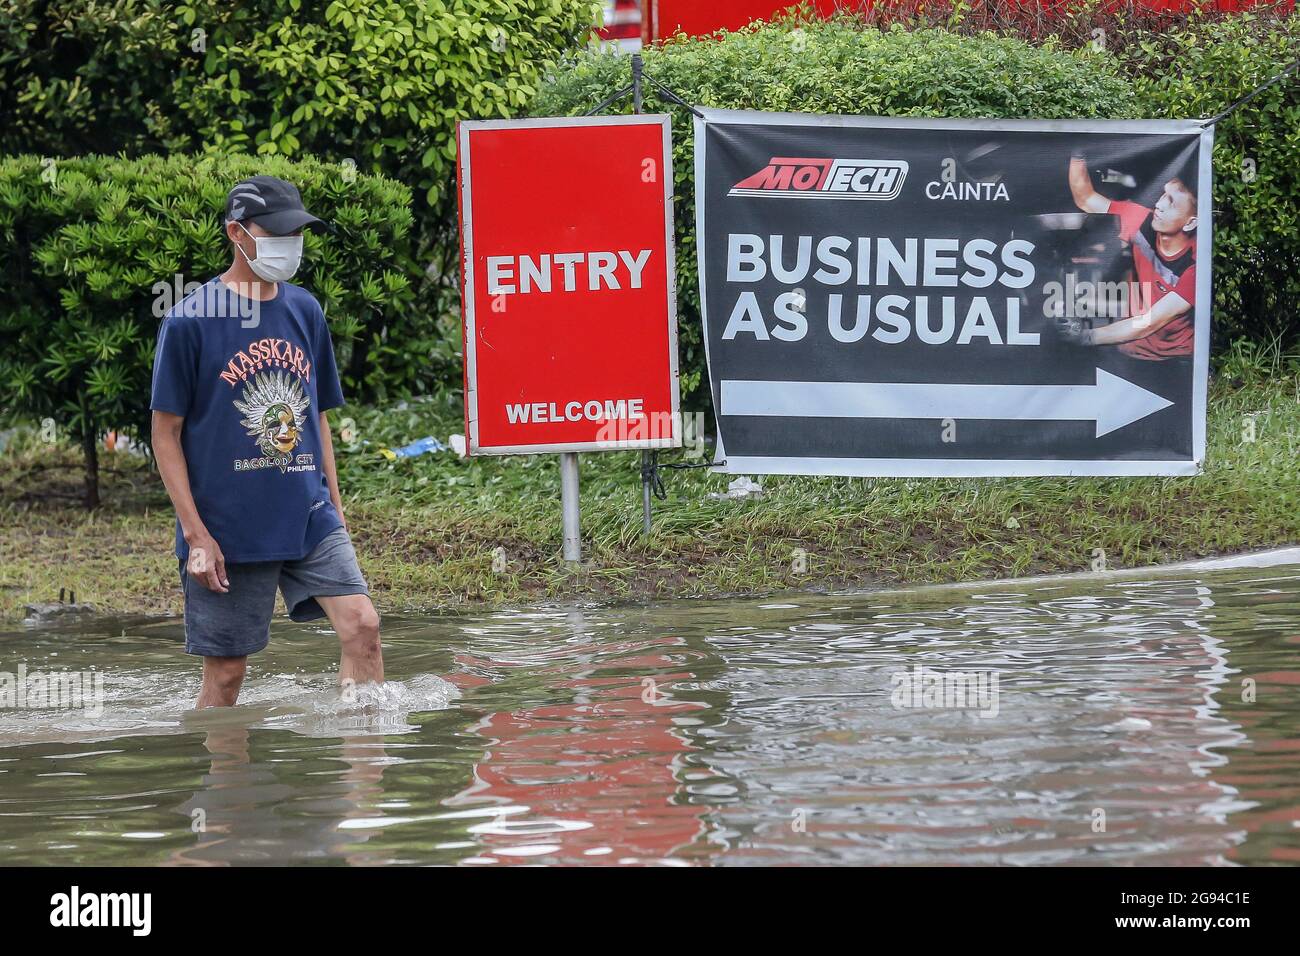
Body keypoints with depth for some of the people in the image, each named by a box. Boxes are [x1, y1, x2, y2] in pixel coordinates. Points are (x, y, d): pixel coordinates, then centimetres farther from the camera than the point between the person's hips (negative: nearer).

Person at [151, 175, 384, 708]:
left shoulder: (305, 311, 11)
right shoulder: (189, 321, -6)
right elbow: (166, 433, -4)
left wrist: (334, 508, 16)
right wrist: (195, 533, -10)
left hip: (309, 518, 4)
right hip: (228, 529, -4)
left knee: (361, 625, -13)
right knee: (226, 672, 1)